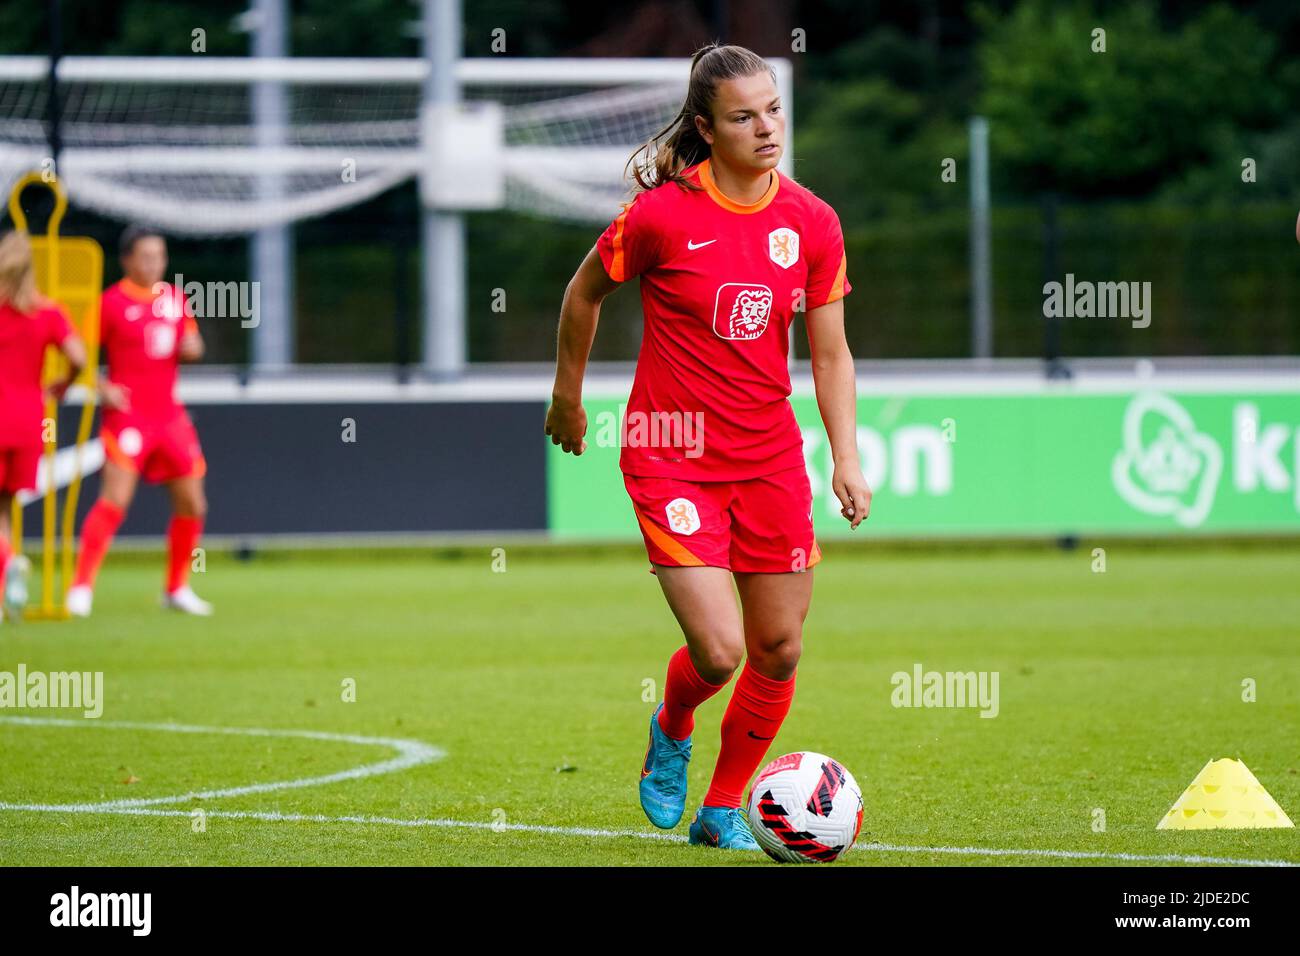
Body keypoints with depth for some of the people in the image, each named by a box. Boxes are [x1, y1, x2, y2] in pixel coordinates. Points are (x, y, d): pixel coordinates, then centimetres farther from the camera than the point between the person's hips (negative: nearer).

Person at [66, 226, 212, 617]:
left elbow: (192, 345, 22)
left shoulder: (175, 298, 11)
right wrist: (102, 389, -19)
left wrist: (192, 346, -2)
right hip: (127, 413, -6)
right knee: (115, 499, -18)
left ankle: (177, 589, 22)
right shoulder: (112, 302, -6)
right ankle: (81, 587, -14)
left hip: (170, 415, 6)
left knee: (192, 504, 7)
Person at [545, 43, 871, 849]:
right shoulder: (661, 214, -14)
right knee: (718, 652, -14)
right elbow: (585, 292, 4)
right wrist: (568, 397, 12)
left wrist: (848, 461, -5)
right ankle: (672, 733, 22)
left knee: (780, 652, 5)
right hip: (671, 454, -4)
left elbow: (830, 354, 5)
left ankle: (723, 809, 27)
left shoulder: (812, 223, -2)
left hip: (771, 459, 4)